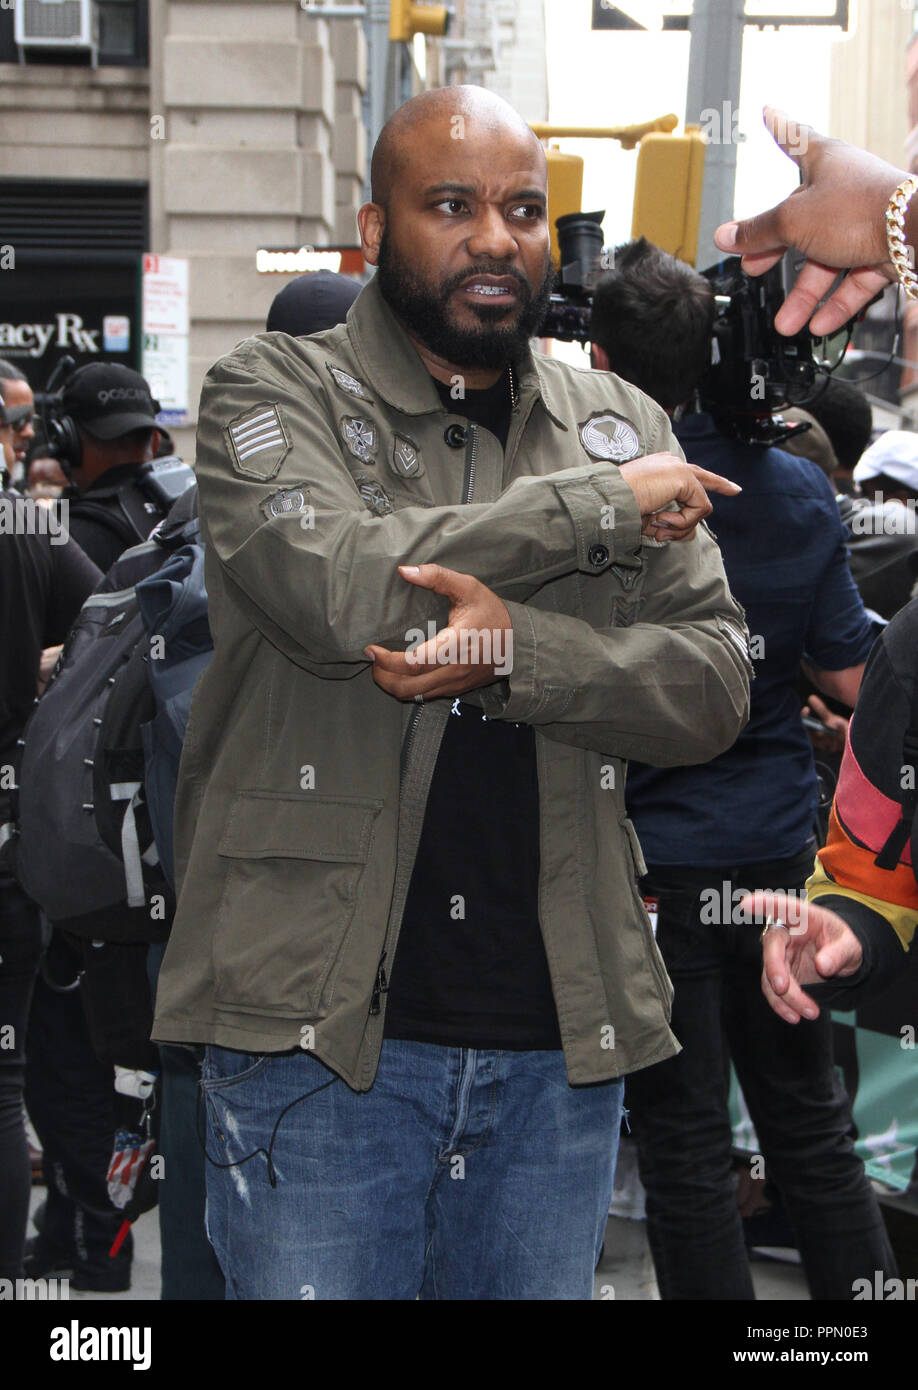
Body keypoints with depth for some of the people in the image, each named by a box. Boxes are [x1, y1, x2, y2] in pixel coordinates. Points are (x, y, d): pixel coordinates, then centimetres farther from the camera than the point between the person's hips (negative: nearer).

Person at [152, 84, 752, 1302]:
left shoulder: (622, 427, 10)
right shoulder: (272, 396, -1)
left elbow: (714, 687, 0)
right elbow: (335, 587, -22)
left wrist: (517, 648, -19)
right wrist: (602, 506, -13)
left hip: (561, 1038, 4)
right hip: (318, 1029, -3)